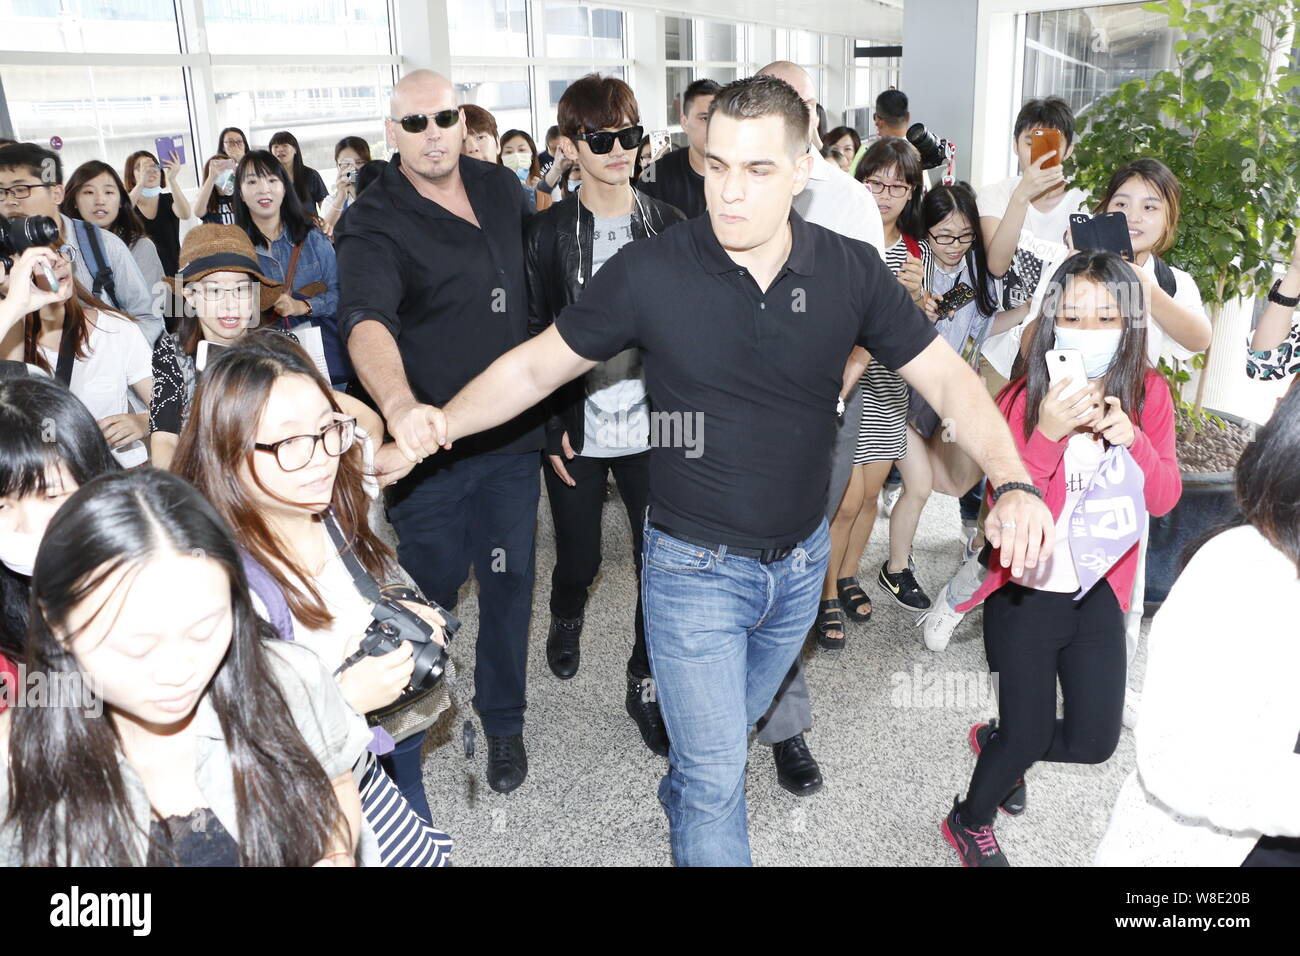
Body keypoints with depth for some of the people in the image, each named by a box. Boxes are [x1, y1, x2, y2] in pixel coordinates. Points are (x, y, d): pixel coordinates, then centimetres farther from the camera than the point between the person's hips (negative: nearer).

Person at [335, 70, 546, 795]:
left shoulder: (503, 188, 6)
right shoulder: (373, 223, -11)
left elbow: (544, 285, 20)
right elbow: (368, 321, -30)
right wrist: (400, 405, -50)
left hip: (513, 434, 4)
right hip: (429, 443, -4)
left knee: (509, 583, 12)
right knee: (433, 589, 8)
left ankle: (504, 722, 32)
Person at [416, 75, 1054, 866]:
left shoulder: (852, 271, -10)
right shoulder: (649, 271, -16)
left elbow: (946, 377, -8)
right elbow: (538, 364, -9)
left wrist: (1013, 482, -23)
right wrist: (444, 422, -22)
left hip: (802, 560, 4)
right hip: (695, 565, -4)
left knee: (736, 724, 29)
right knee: (717, 776, 4)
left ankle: (681, 800, 61)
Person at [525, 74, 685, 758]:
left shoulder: (667, 225, 2)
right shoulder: (548, 233, -3)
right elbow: (533, 335, -2)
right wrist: (550, 429, -7)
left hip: (654, 426, 1)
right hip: (578, 432, -1)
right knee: (579, 557, 13)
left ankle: (646, 684, 23)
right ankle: (566, 618, 48)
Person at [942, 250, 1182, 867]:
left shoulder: (1148, 394, -2)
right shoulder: (1024, 398, -13)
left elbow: (1164, 498, -5)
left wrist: (1132, 439, -23)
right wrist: (1046, 435, -33)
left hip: (1100, 591, 4)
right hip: (1026, 593, -4)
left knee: (1095, 741, 7)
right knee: (1028, 736, 1)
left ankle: (998, 742, 40)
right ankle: (969, 822, 33)